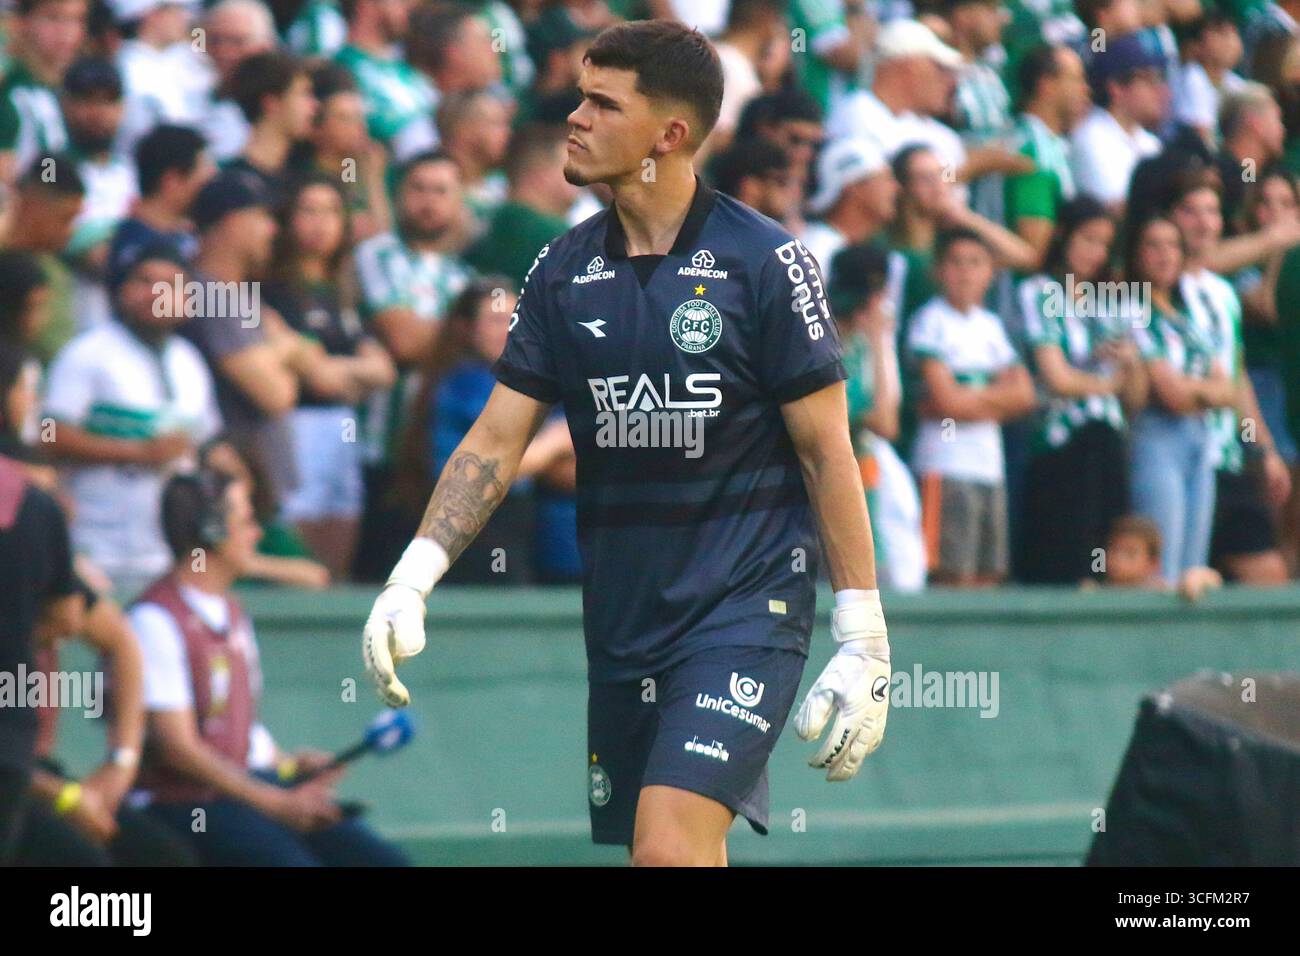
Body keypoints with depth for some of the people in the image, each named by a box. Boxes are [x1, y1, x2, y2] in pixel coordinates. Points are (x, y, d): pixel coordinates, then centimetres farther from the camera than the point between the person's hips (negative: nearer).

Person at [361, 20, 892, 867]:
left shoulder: (765, 260, -7)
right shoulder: (565, 271, 7)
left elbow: (827, 452, -5)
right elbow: (497, 440, 8)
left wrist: (863, 640, -8)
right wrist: (411, 582, -5)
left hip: (746, 606, -6)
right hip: (617, 620, 6)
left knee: (670, 847, -21)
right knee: (660, 851, 8)